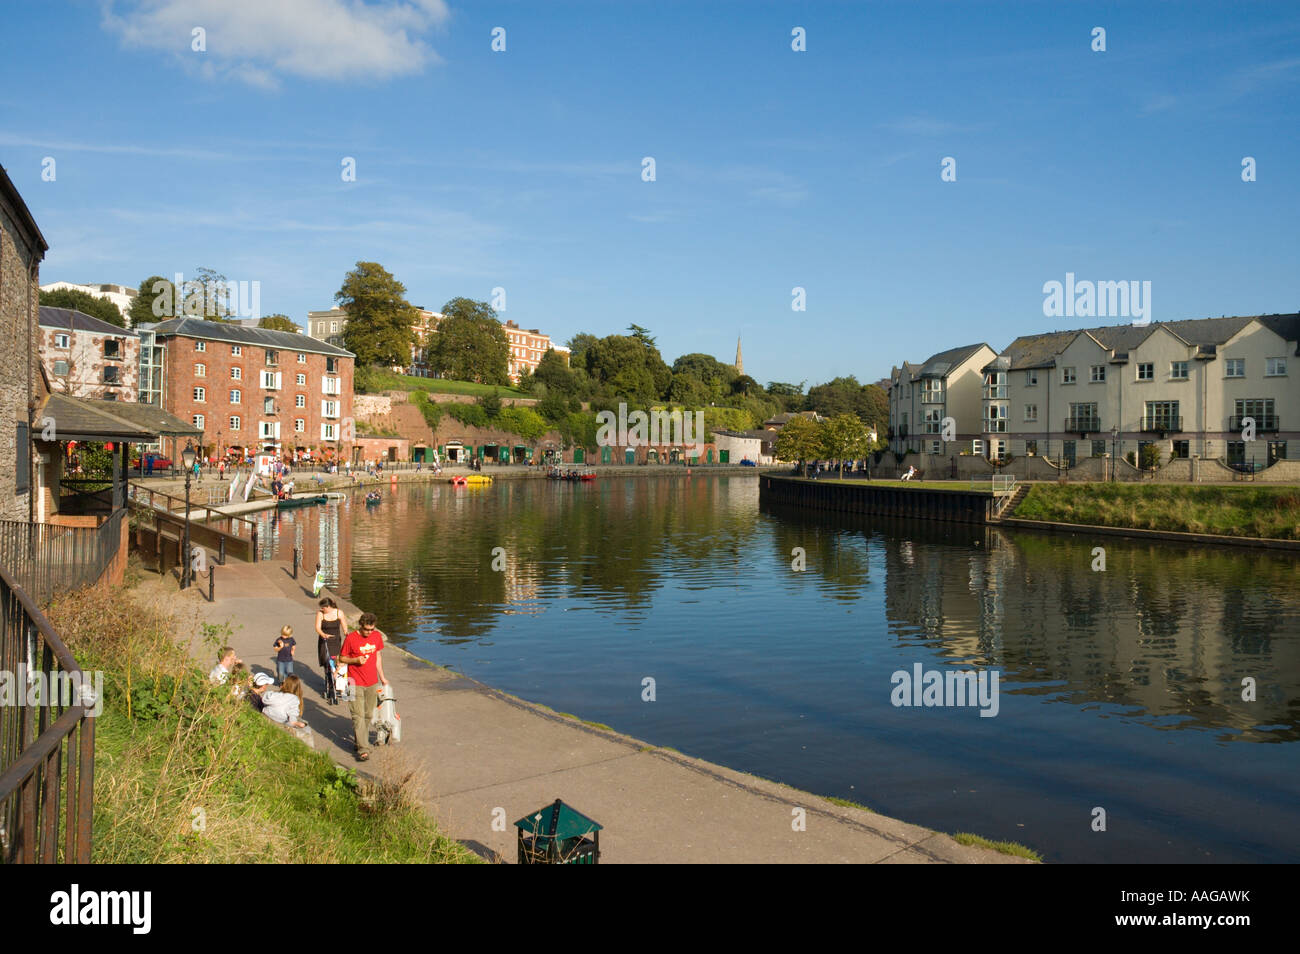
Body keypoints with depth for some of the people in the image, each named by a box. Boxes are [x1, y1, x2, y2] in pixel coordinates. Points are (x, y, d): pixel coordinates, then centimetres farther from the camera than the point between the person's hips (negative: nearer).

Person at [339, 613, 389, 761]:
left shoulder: (377, 636, 2)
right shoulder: (351, 638, -11)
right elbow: (341, 658, -1)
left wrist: (382, 677, 18)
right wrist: (356, 660, -19)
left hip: (372, 682, 5)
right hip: (356, 683, -4)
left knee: (368, 715, 12)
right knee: (358, 716, -8)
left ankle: (361, 742, 28)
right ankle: (363, 749, -10)